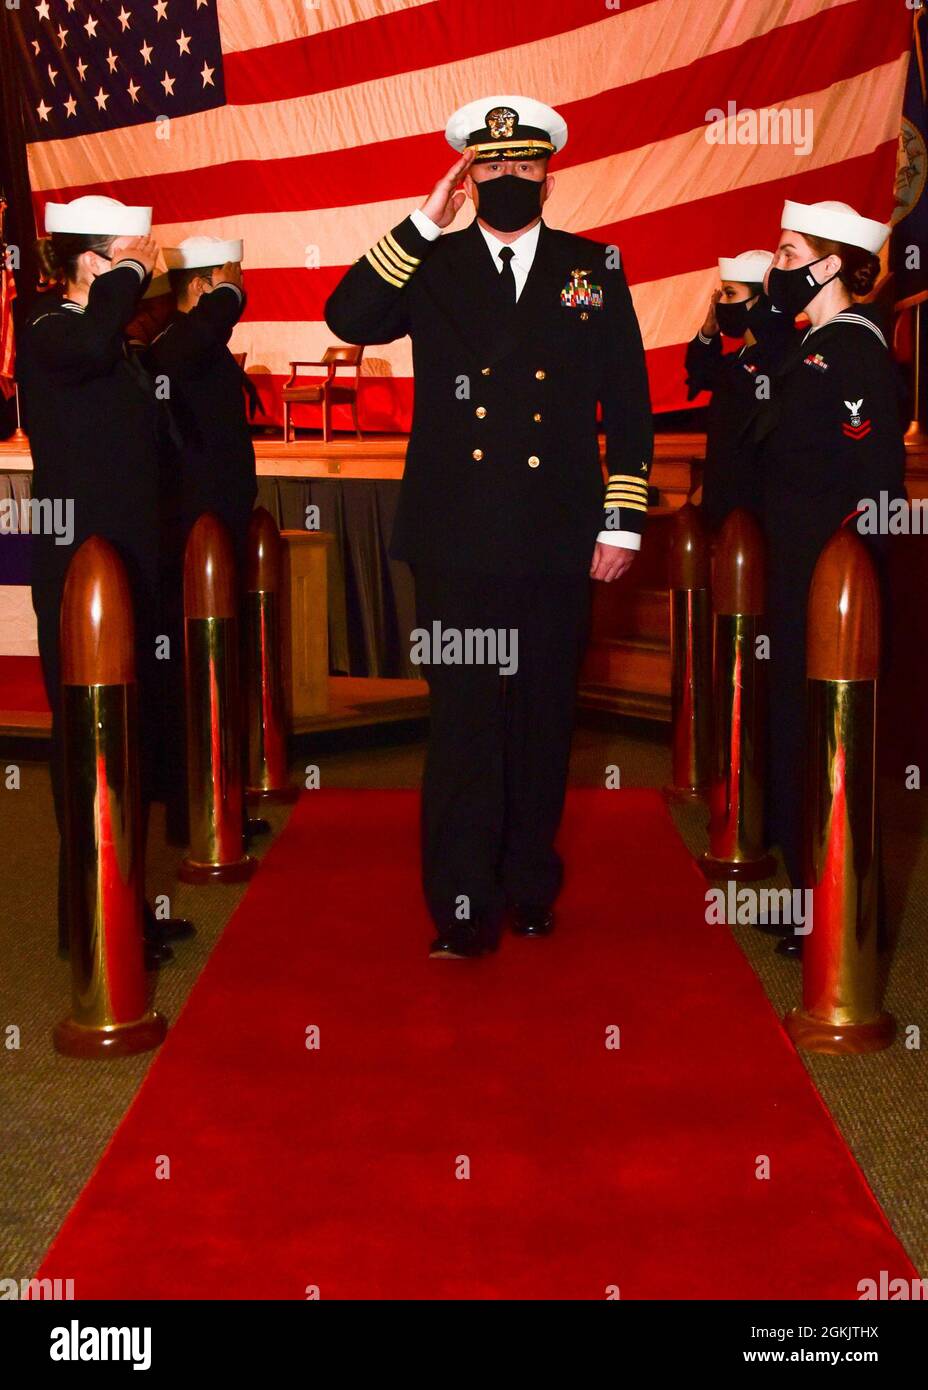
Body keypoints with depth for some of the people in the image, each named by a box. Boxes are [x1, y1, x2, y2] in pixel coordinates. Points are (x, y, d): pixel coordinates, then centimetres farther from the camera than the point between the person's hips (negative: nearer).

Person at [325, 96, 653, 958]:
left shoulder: (593, 269, 10)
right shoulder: (430, 267, 9)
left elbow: (629, 404, 8)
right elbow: (347, 320, -9)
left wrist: (623, 523, 3)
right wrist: (423, 223, -10)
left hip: (556, 539, 1)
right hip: (458, 538, -1)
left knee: (542, 716, 9)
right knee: (463, 719, -2)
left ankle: (531, 887, 23)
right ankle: (463, 908, 4)